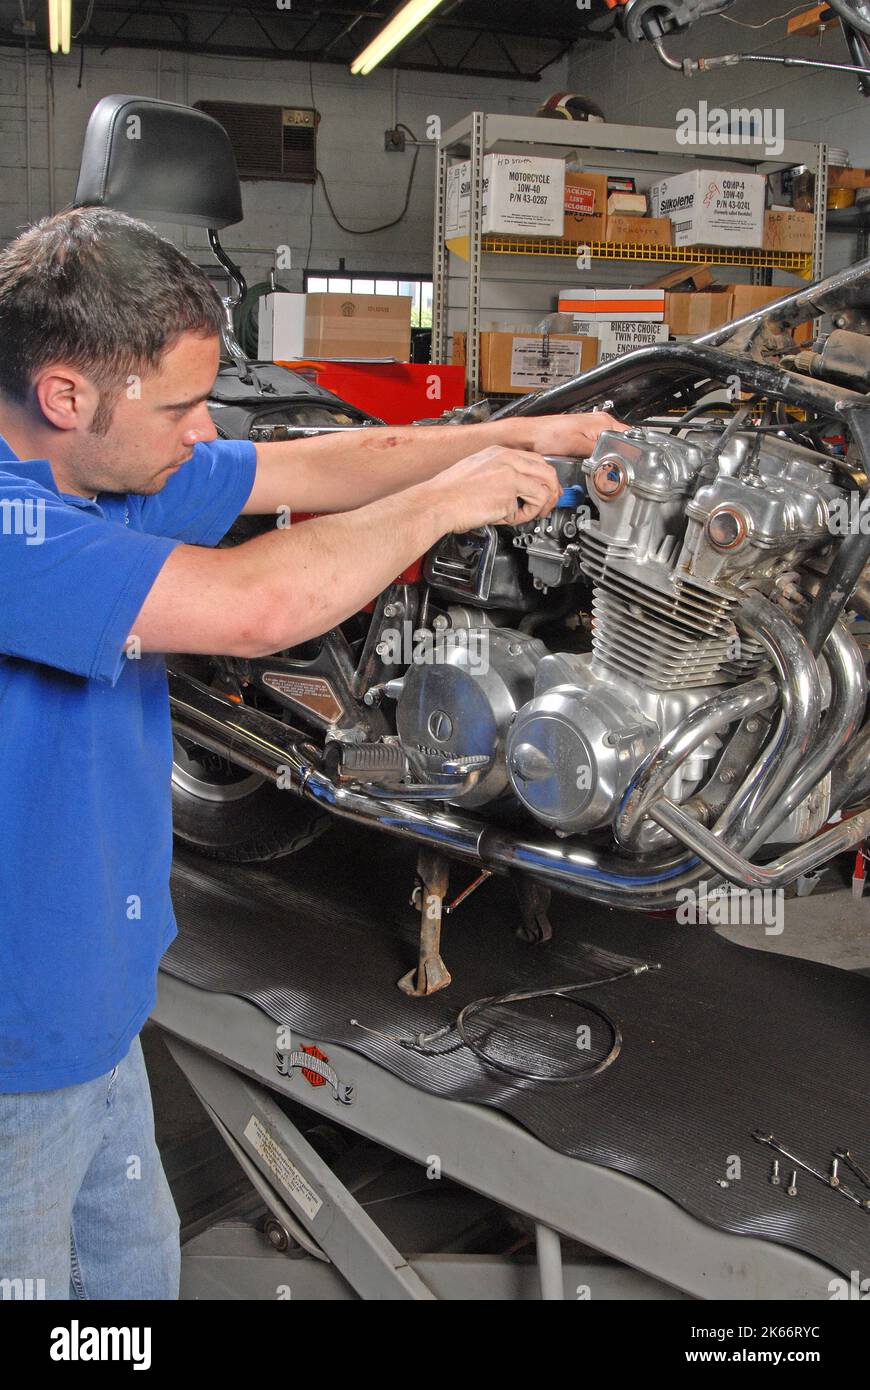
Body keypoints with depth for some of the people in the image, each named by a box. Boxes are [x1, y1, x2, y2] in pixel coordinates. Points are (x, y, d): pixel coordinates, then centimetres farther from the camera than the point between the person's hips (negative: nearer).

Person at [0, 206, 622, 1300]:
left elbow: (311, 468, 9)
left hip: (92, 1008, 9)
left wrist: (506, 436, 3)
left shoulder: (110, 464, -1)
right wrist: (445, 501, -23)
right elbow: (254, 607, -39)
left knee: (137, 1259, 26)